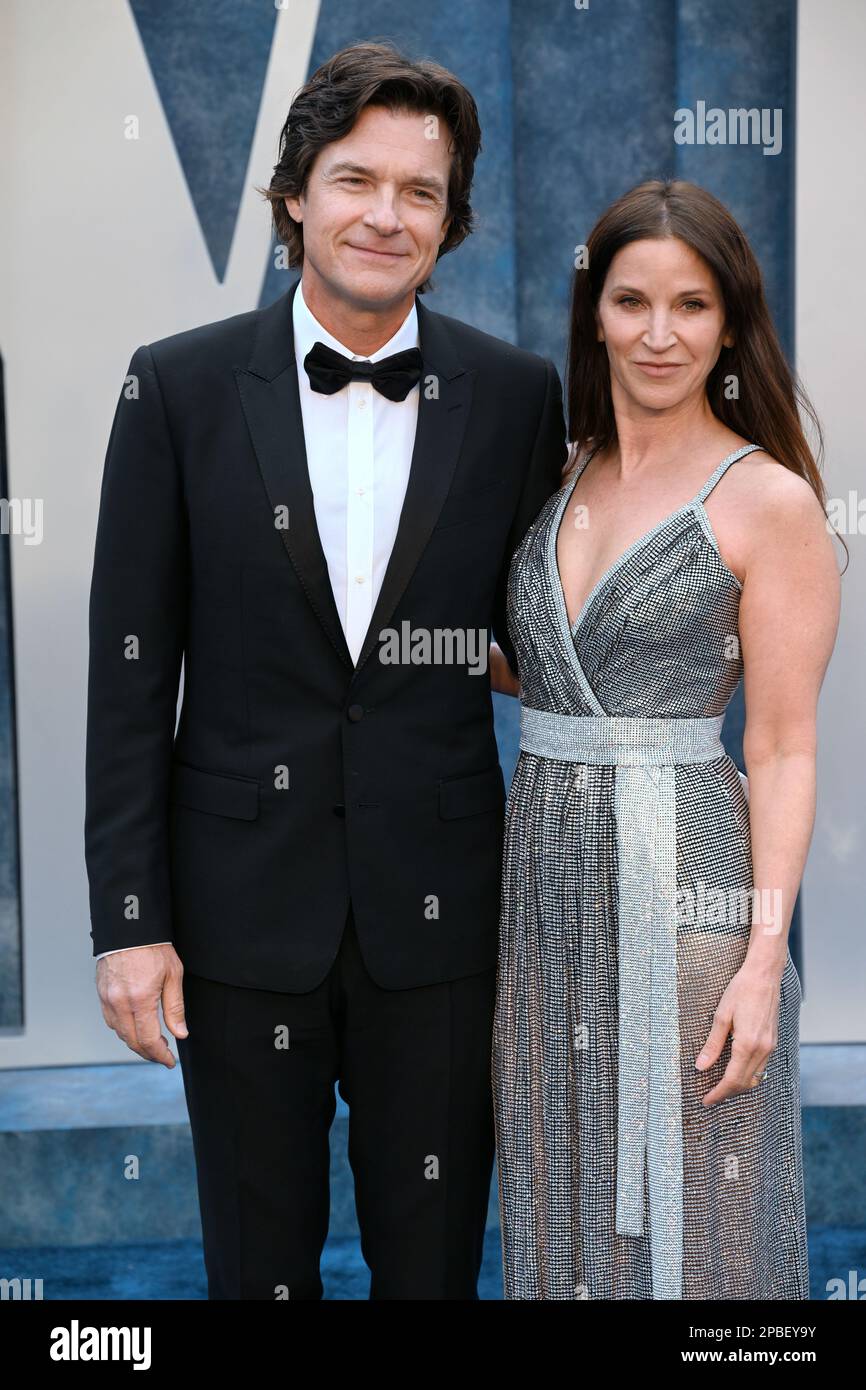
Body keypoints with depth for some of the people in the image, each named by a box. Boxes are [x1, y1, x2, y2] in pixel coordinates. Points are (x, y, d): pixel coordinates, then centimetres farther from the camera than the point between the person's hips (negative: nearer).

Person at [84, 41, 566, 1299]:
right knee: (258, 1257, 15)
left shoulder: (517, 396, 0)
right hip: (244, 908, 0)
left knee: (433, 1257, 14)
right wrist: (129, 918, -5)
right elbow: (130, 672, -3)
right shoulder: (180, 388, -3)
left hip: (439, 910, 1)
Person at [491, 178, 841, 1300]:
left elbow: (783, 748, -9)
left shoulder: (769, 500, -7)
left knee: (678, 1209, 5)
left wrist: (765, 956, -14)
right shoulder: (566, 479, 10)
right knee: (561, 1198, 15)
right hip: (545, 871, 6)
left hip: (682, 878, -6)